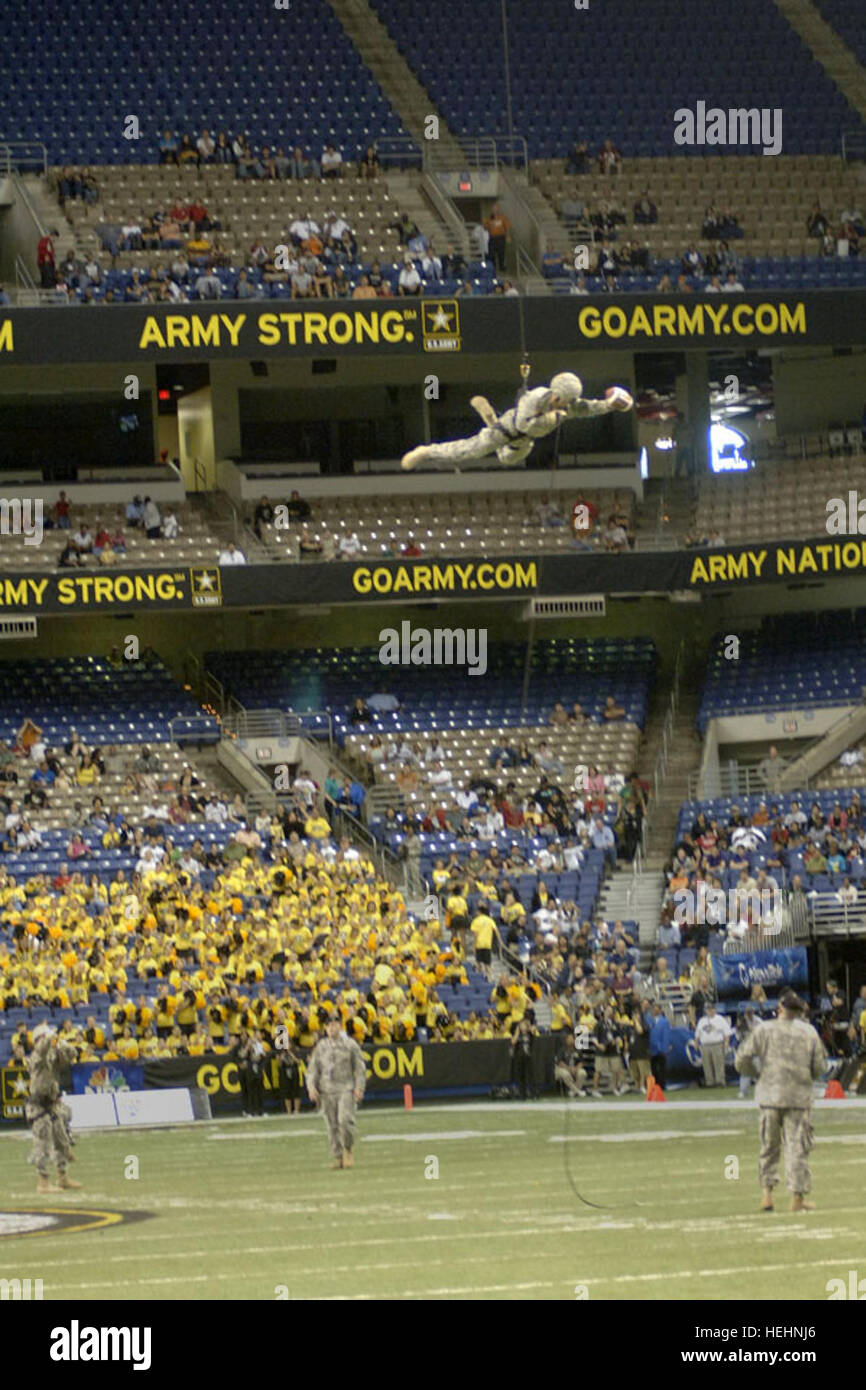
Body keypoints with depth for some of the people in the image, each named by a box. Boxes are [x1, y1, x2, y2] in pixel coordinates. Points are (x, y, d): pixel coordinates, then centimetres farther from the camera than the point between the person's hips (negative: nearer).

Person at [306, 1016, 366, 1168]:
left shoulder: (350, 1044, 6)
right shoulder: (320, 1046, 13)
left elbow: (359, 1067, 4)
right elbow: (312, 1069, 13)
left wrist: (359, 1087, -6)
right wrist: (311, 1088, -1)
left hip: (346, 1088, -3)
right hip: (327, 1090, 3)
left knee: (345, 1120, -17)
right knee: (332, 1124, 0)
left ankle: (348, 1150, 1)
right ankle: (336, 1156, 6)